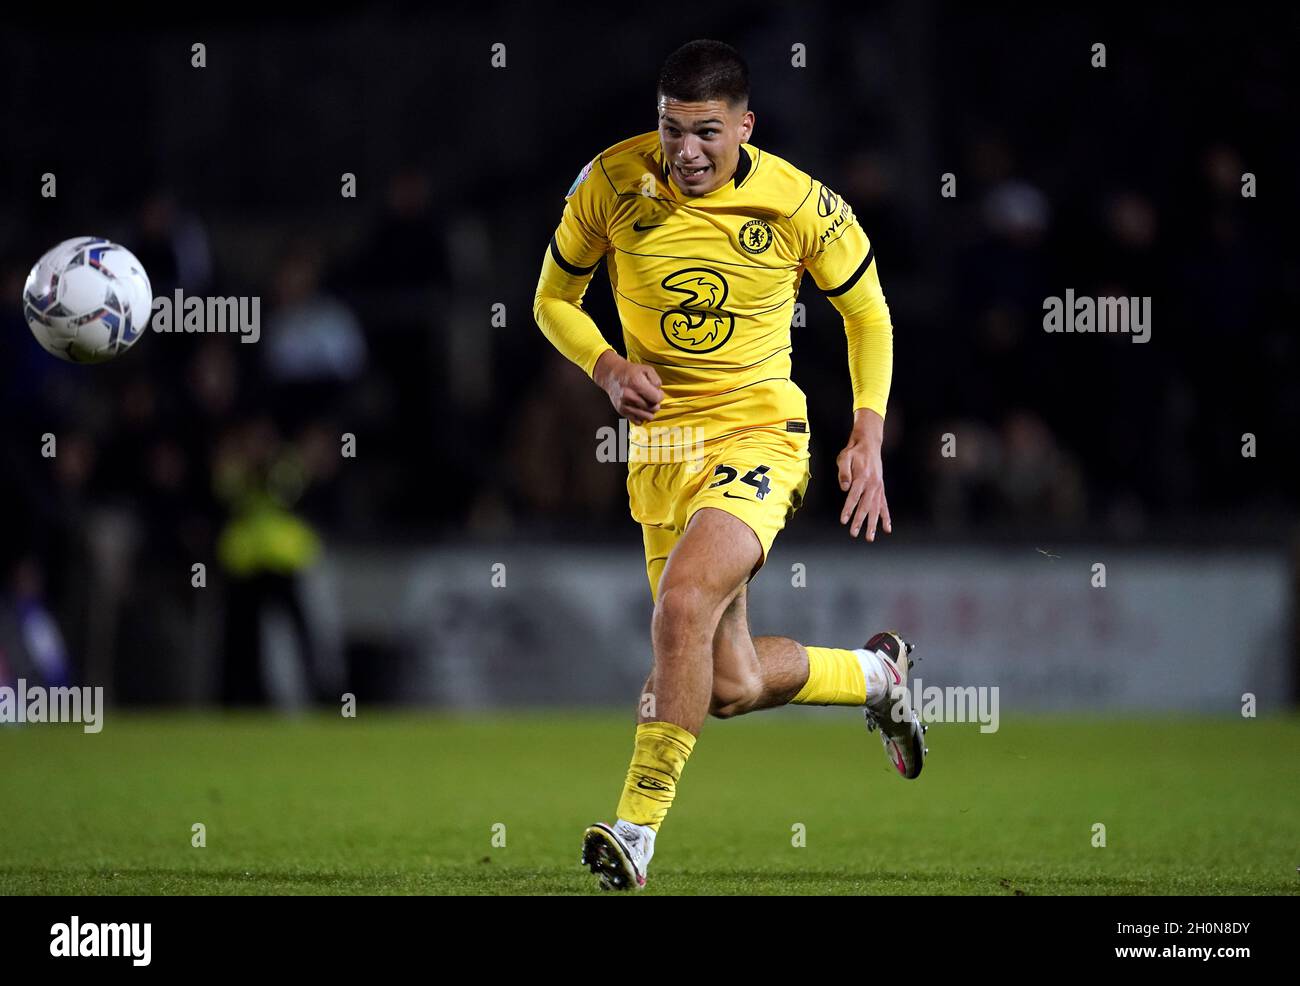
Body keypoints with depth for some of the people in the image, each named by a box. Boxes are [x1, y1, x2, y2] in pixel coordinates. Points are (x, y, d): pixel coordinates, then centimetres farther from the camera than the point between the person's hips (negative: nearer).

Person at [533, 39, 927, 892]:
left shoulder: (800, 205, -10)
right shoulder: (612, 183, -6)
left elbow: (868, 313, 7)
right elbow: (555, 299, 8)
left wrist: (868, 441, -1)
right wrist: (607, 367, -11)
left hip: (758, 431, -4)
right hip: (662, 443, 4)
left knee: (682, 599, -30)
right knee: (731, 687, 7)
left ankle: (638, 831, -22)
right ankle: (874, 674, 39)